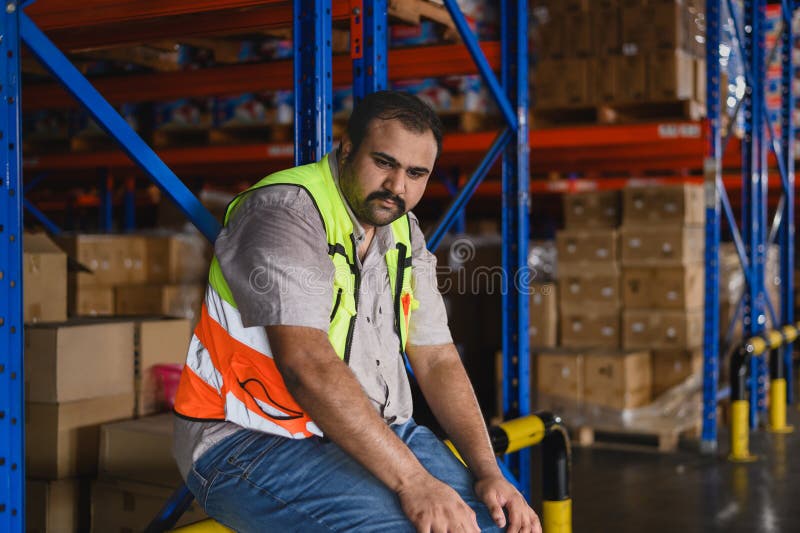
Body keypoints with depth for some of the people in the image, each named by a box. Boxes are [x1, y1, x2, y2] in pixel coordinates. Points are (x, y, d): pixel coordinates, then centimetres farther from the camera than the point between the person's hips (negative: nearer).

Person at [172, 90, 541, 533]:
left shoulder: (405, 233, 10)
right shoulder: (285, 211, -16)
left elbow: (437, 360, 6)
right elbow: (308, 366, -27)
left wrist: (488, 472, -7)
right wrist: (413, 481, -31)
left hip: (375, 434, 8)